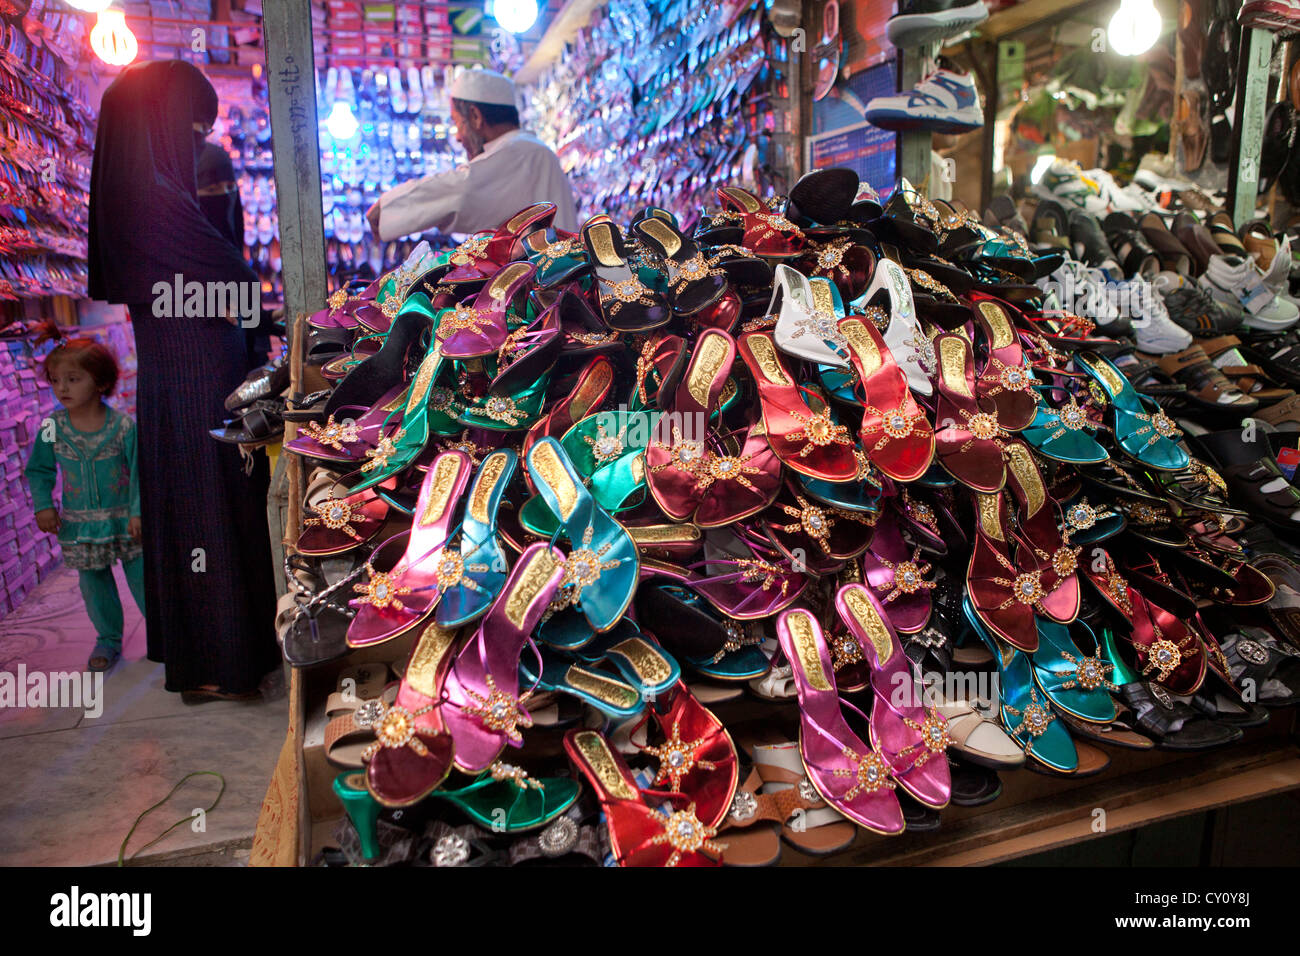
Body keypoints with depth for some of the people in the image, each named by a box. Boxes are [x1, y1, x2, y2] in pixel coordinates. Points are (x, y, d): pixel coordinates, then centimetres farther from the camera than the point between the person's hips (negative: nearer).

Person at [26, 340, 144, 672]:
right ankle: (108, 639, 30)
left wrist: (138, 512, -15)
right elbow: (39, 470, 6)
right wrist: (43, 505, -4)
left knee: (142, 578, 6)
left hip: (124, 520, -2)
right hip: (79, 526, 3)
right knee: (94, 584, 13)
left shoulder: (124, 425, -13)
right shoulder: (51, 428, -6)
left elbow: (140, 472, -9)